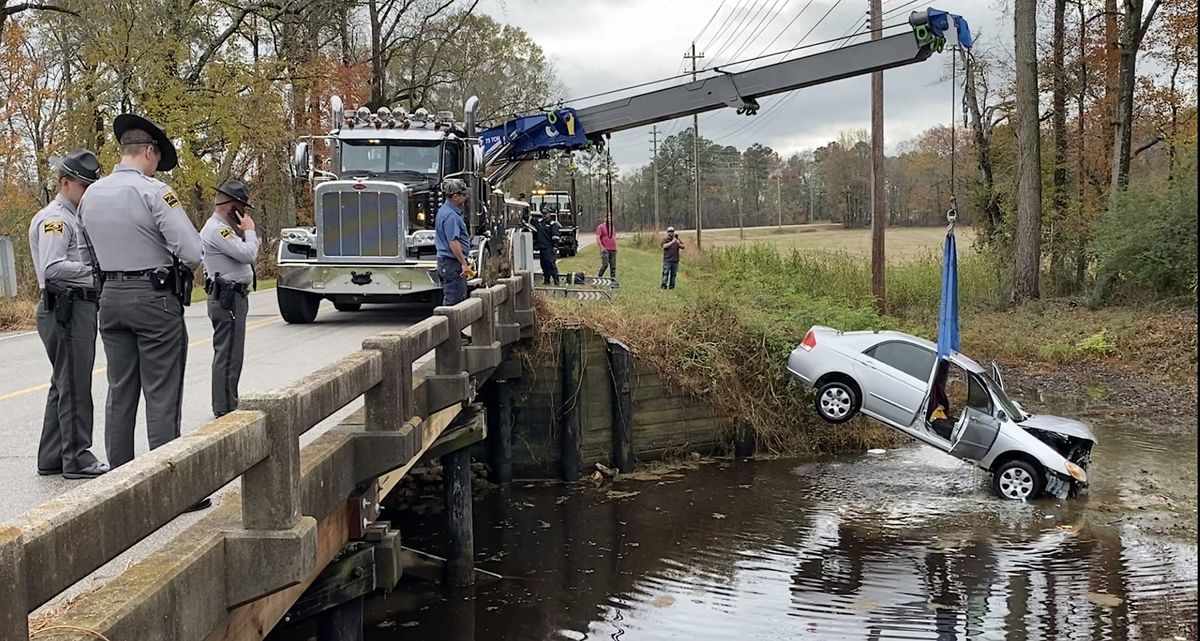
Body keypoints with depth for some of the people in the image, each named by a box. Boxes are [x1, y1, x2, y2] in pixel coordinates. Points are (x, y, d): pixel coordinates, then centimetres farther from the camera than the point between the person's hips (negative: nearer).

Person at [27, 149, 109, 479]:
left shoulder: (74, 219, 20)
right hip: (67, 308, -10)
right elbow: (53, 268, -23)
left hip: (79, 308, 10)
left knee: (64, 386, 14)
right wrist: (98, 274, -21)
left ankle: (52, 458, 21)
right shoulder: (54, 218, -11)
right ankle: (77, 458, 2)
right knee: (75, 386, -5)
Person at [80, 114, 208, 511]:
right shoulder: (154, 191, -15)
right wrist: (178, 264, 1)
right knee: (162, 398, -2)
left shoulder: (91, 195, 6)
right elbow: (193, 252, -20)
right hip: (155, 298, -6)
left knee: (120, 395, 12)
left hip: (112, 296, 7)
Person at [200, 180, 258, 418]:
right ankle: (225, 409, -7)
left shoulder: (223, 228, 19)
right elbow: (248, 255, -22)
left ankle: (227, 406, 25)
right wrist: (249, 230, -9)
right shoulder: (216, 229, -16)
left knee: (228, 354, 17)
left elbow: (245, 255, 22)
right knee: (228, 355, -9)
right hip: (227, 298, -12)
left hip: (232, 297, 12)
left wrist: (242, 232, 11)